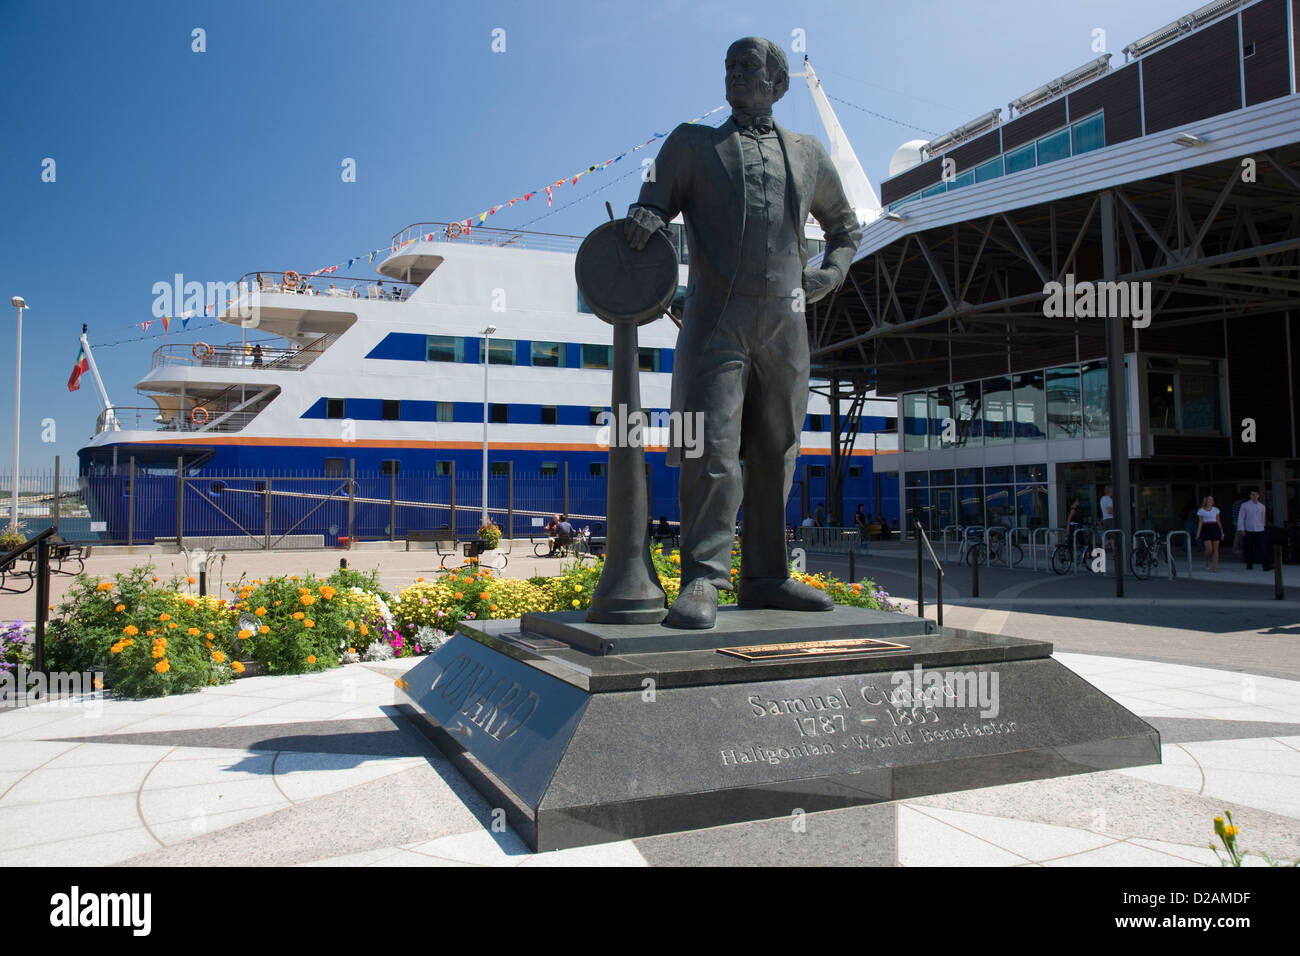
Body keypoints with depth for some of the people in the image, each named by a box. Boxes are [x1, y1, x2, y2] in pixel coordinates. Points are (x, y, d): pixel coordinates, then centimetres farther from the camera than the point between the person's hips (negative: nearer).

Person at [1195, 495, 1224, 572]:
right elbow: (1200, 523, 2)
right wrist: (1198, 534, -5)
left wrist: (1222, 532, 7)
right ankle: (1206, 564, 13)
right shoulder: (1201, 511, 4)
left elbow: (1218, 522, 11)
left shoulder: (1216, 510, 9)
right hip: (1206, 530, -2)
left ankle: (1215, 567, 2)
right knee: (1209, 549, -12)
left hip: (1215, 529, 2)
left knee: (1215, 549, -1)